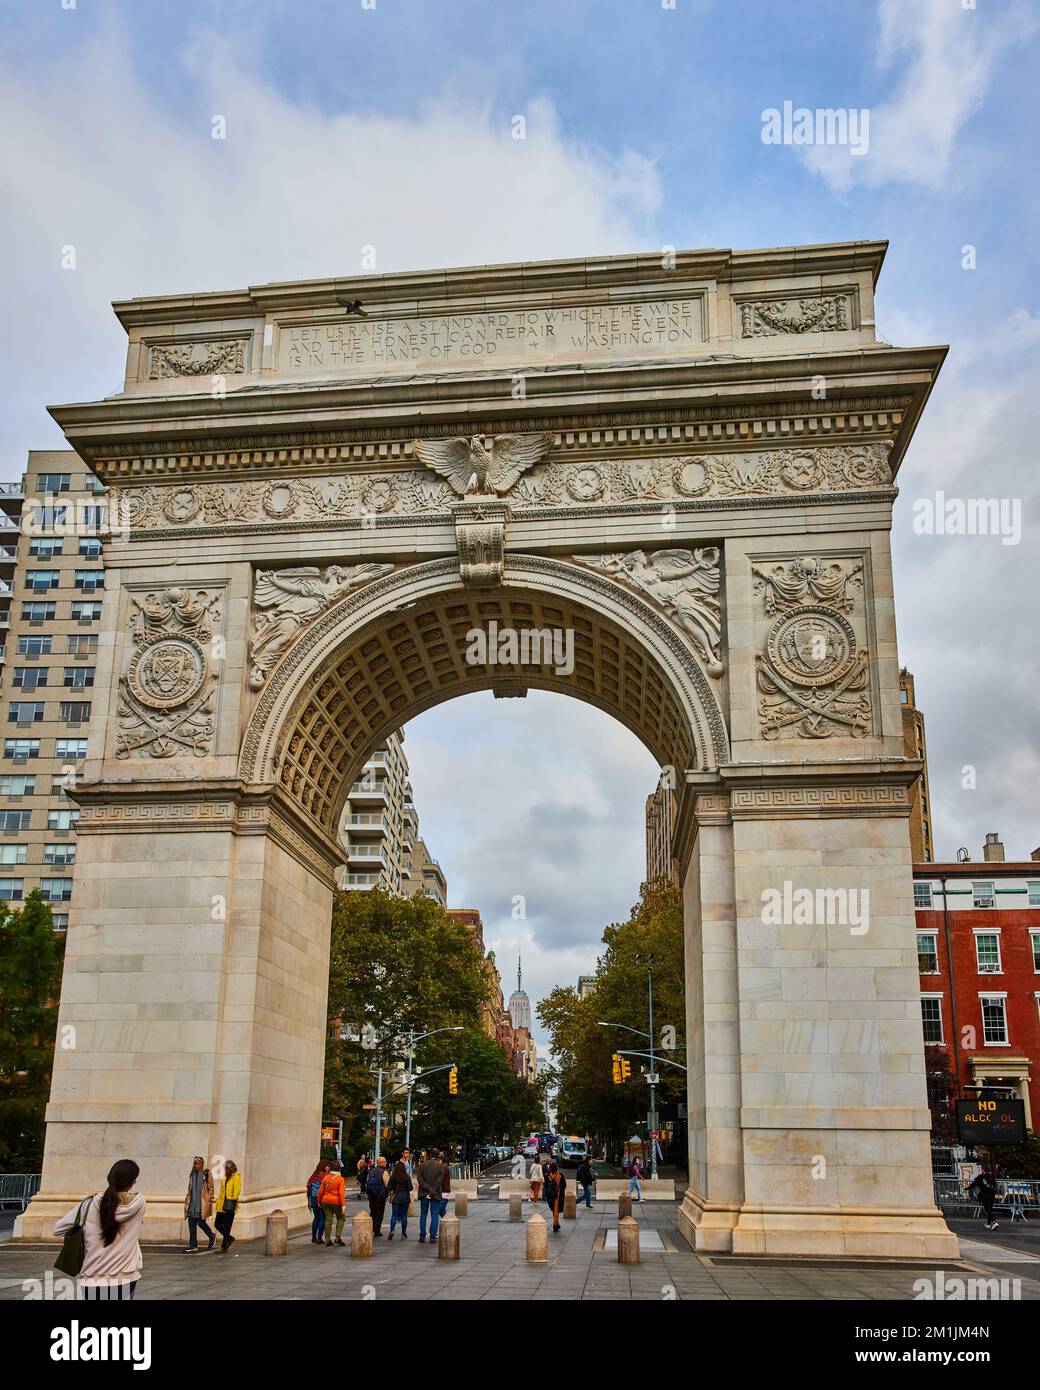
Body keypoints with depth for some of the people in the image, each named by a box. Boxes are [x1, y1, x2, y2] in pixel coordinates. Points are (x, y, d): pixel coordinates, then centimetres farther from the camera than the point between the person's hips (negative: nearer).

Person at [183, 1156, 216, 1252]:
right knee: (191, 1223, 1)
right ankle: (193, 1245, 8)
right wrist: (187, 1199, 16)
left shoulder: (207, 1173, -4)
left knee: (201, 1222, -7)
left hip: (202, 1202, -6)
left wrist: (210, 1201, -8)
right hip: (193, 1202, 6)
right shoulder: (192, 1174, 12)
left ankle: (212, 1236, 18)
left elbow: (210, 1188, -3)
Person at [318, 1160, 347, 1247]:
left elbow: (320, 1191, 4)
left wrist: (319, 1202, 18)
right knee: (341, 1218, 14)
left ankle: (327, 1240, 10)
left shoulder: (326, 1178, 1)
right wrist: (343, 1206, -15)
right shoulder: (340, 1179, -11)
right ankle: (338, 1237, 5)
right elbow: (341, 1193, -16)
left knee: (328, 1220, 8)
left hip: (326, 1201, 4)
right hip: (336, 1202, -4)